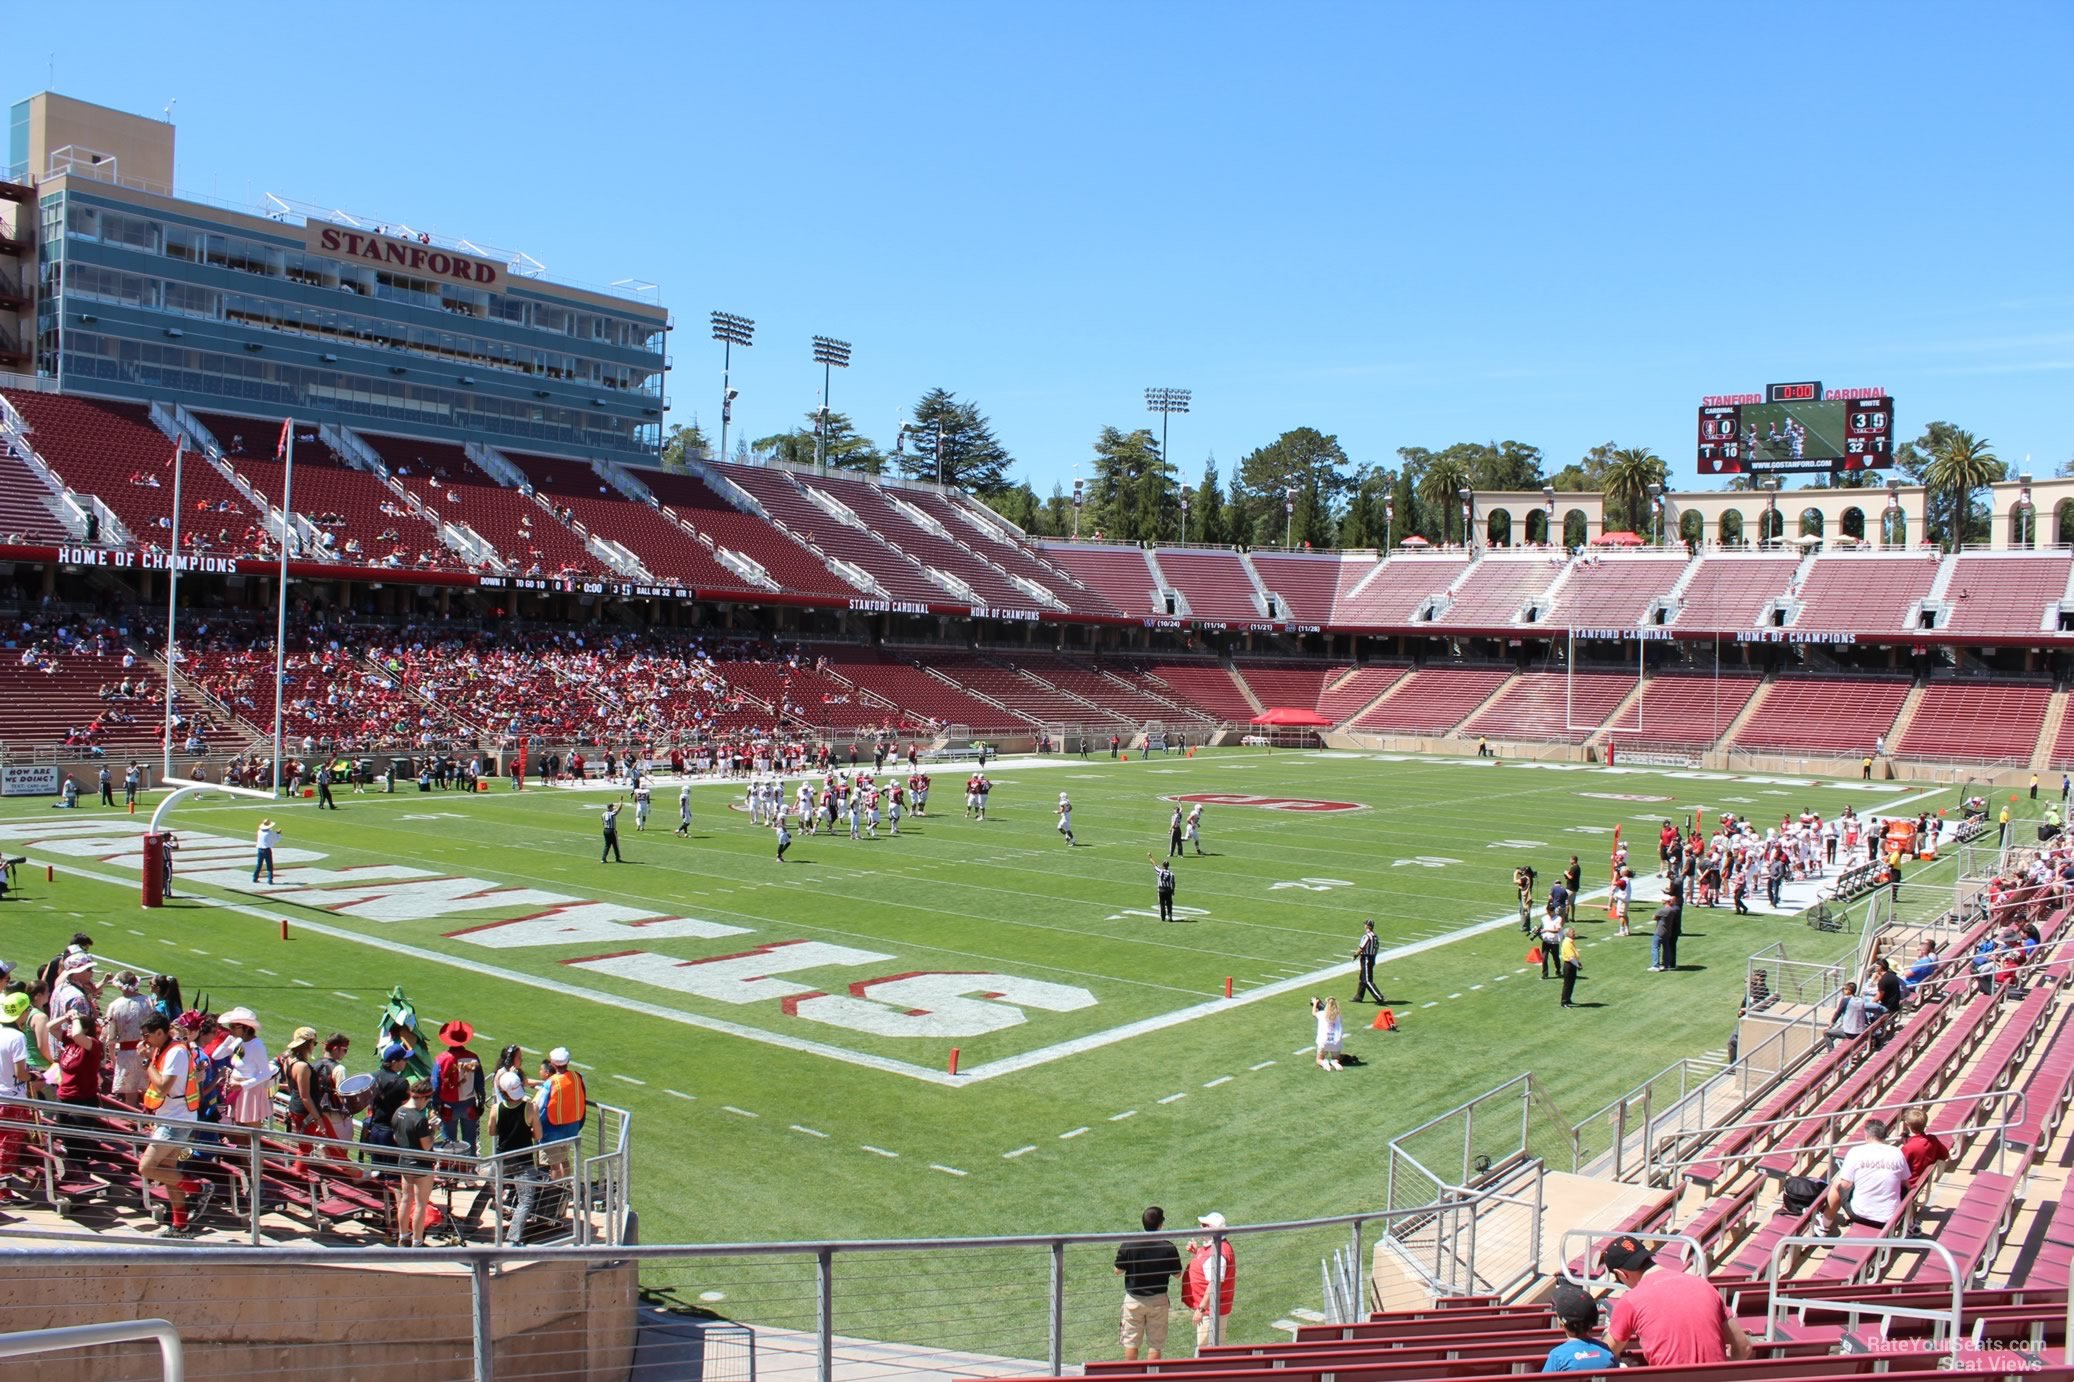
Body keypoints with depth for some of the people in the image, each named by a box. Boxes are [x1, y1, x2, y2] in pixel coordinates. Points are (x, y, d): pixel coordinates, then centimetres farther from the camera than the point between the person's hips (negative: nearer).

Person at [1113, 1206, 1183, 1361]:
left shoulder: (1128, 1245, -13)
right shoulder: (1168, 1248, -14)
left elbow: (1118, 1271, -5)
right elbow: (1177, 1274, -3)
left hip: (1133, 1299, 1)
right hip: (1158, 1300, -1)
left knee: (1131, 1342, 12)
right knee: (1155, 1344, 11)